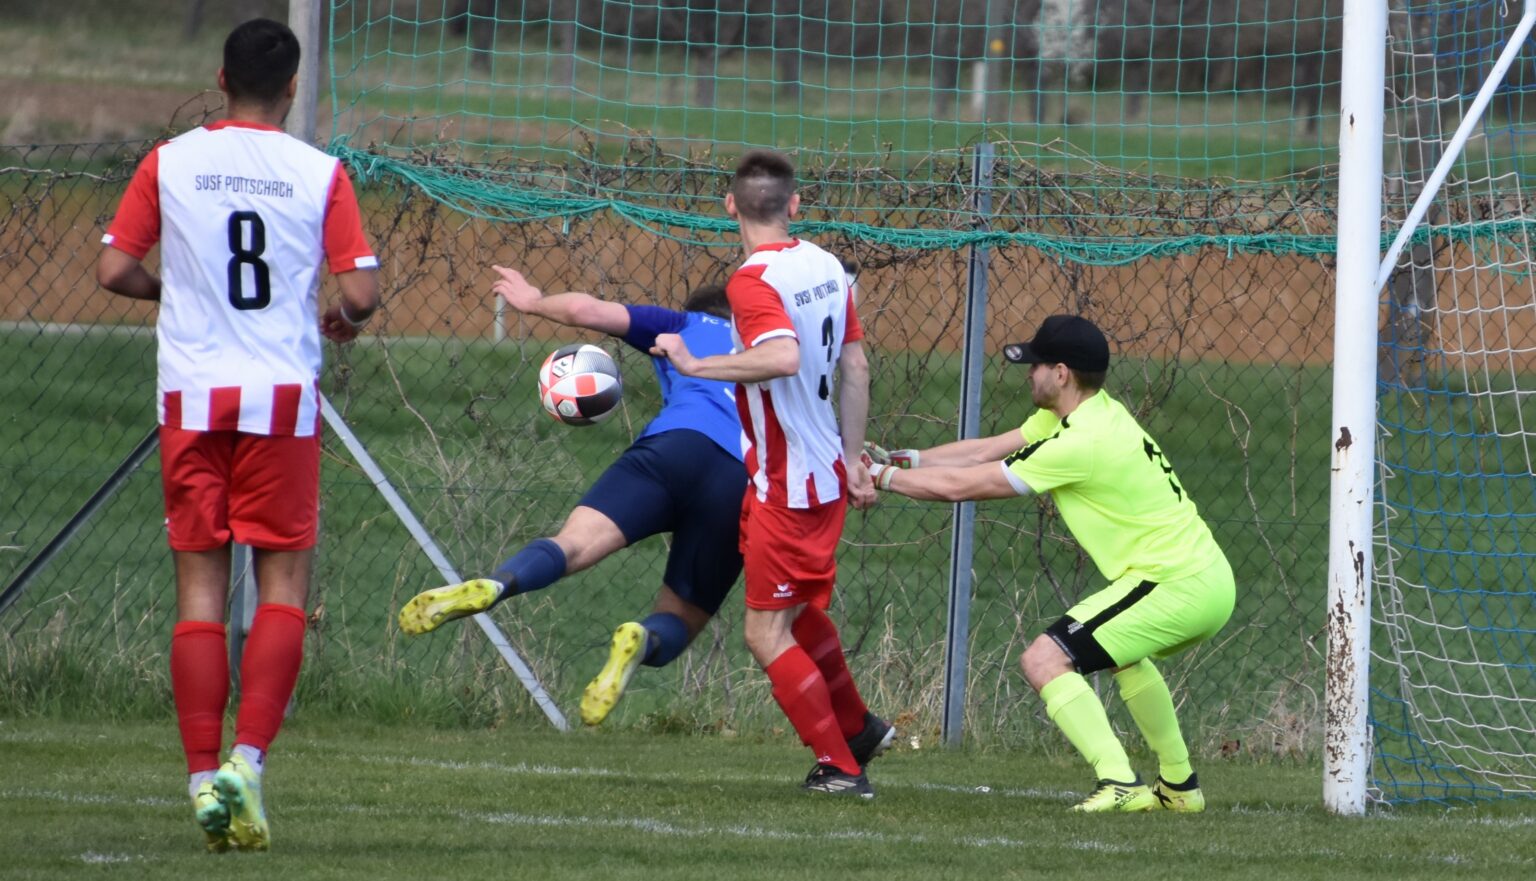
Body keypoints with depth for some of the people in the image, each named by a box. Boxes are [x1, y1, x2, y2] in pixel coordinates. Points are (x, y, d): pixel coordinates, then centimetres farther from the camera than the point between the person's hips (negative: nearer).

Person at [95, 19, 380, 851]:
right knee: (284, 579, 4)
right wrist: (344, 319, 18)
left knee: (200, 583, 5)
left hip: (192, 396, 2)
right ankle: (248, 756, -13)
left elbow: (114, 270, 0)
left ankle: (203, 775, 0)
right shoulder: (319, 173, -2)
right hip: (282, 395, -1)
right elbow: (361, 292, -5)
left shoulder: (170, 164, 1)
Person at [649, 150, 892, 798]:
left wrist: (694, 364, -28)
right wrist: (853, 461, 20)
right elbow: (855, 368, 12)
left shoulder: (753, 281, -19)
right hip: (825, 476, 8)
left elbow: (783, 357, -37)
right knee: (803, 614, 27)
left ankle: (840, 766, 3)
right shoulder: (827, 267, 6)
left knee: (767, 634, 0)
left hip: (785, 488, -8)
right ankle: (858, 728, 41)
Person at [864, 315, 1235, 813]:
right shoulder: (1095, 412, 11)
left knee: (1044, 660, -14)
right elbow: (987, 452, 17)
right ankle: (1179, 786, 40)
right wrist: (904, 459, 10)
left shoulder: (1080, 444, -18)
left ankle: (1120, 784, -24)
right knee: (1120, 651, 37)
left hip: (1179, 585, -10)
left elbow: (960, 486, -12)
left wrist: (881, 476, 1)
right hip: (1210, 582, 10)